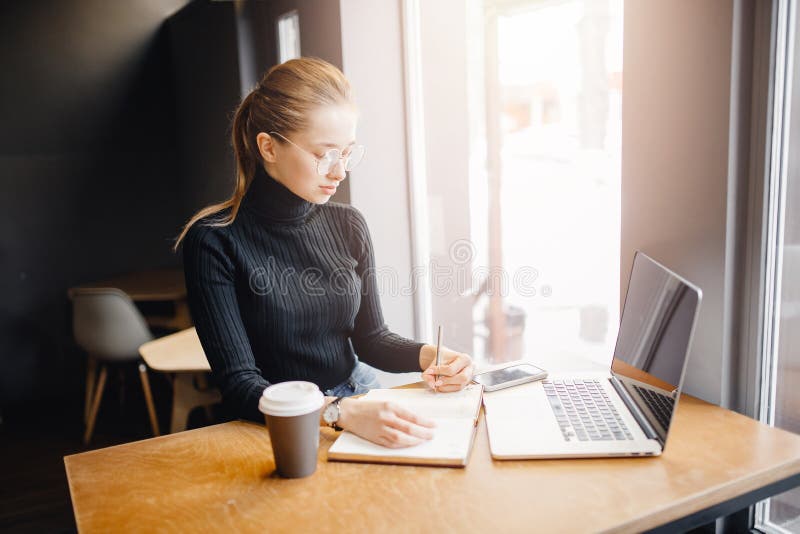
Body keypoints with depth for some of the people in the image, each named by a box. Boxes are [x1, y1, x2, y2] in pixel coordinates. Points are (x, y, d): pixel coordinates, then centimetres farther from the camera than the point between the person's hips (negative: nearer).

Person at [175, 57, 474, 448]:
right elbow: (239, 385, -18)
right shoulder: (214, 240, -14)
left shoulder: (348, 225, 2)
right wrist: (342, 413, -32)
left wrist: (426, 355, -9)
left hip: (359, 408, 4)